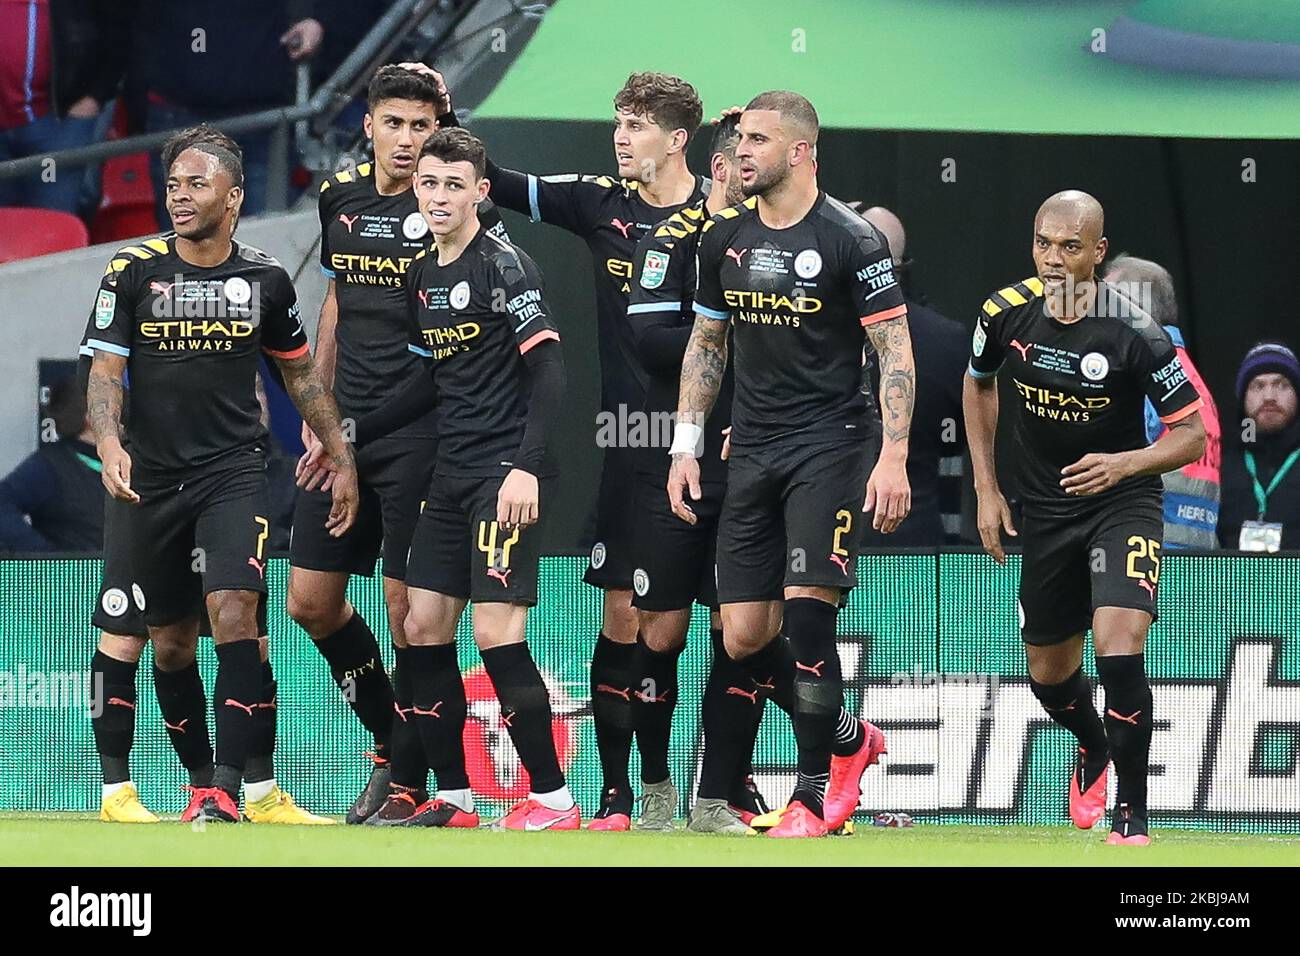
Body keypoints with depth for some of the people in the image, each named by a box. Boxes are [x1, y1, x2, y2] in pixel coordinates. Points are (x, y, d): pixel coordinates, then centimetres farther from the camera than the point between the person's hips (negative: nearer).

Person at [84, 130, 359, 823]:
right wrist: (109, 441, -25)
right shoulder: (132, 273, 0)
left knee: (233, 615, -20)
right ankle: (201, 778, 24)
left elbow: (299, 373, 16)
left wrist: (342, 459, 14)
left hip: (233, 472, -1)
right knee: (170, 641, 7)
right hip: (151, 479, 1)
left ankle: (229, 787, -22)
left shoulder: (264, 279, 4)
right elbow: (105, 370, -5)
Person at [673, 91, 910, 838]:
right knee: (744, 636, 1)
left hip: (828, 444, -6)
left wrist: (894, 458, -16)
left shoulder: (850, 240, -9)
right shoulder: (726, 238, 9)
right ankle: (848, 740, 24)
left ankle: (816, 791, -5)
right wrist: (686, 447, 13)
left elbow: (896, 350, -8)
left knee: (806, 612, -16)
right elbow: (707, 342, 19)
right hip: (752, 453, 6)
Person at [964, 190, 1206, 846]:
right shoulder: (1007, 313, -9)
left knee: (1119, 653, -24)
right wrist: (986, 489, 9)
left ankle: (1132, 812, -12)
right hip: (1045, 510, 4)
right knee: (1049, 674, 15)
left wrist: (1125, 463, -31)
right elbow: (978, 385, 13)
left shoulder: (1136, 335, -21)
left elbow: (1193, 435, -13)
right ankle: (1094, 749, 48)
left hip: (1124, 502, -4)